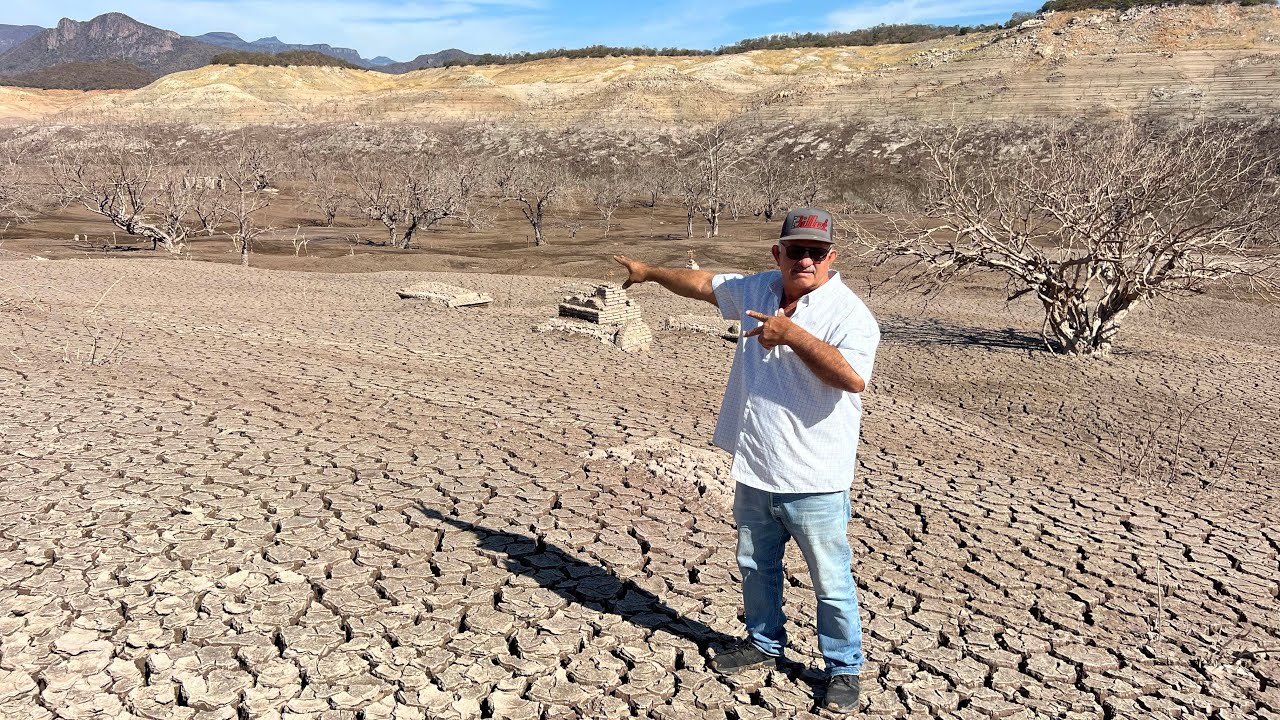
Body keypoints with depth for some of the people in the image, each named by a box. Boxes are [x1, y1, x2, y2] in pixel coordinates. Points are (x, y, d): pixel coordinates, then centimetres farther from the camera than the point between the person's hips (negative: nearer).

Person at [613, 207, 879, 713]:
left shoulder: (849, 313, -15)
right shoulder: (759, 291, 5)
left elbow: (853, 376, -32)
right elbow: (705, 284, 20)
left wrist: (792, 334, -32)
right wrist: (652, 272, 28)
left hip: (814, 482, -7)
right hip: (754, 472, 7)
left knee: (832, 581, 5)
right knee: (755, 567, 23)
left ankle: (843, 668, 25)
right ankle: (764, 643, 44)